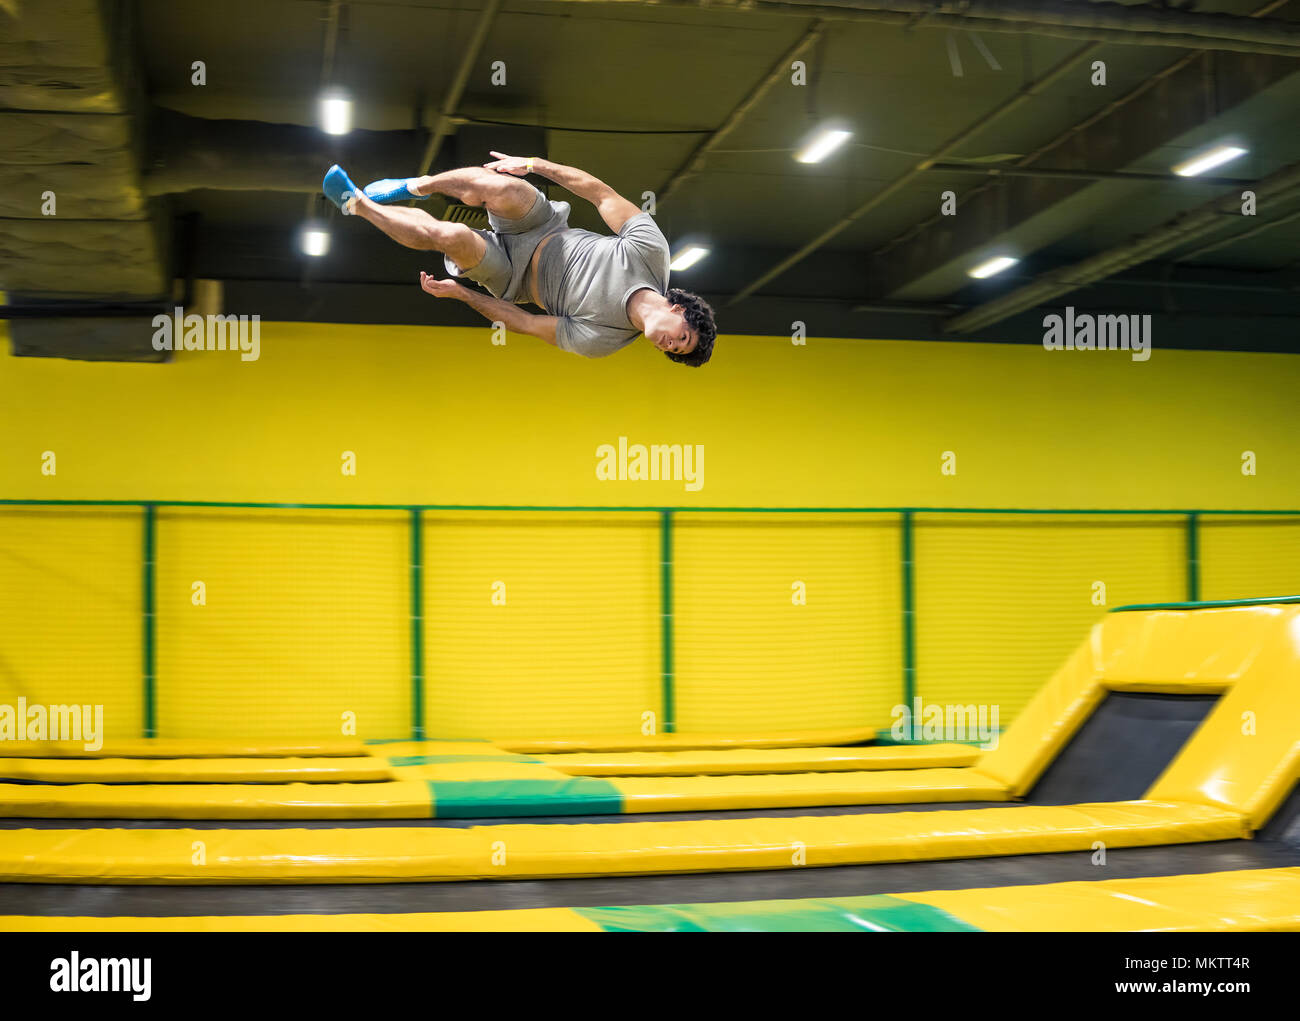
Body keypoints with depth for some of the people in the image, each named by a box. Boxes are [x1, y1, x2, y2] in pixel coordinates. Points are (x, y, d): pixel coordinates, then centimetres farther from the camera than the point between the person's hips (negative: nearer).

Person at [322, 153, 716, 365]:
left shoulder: (599, 342, -18)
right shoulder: (651, 248, -19)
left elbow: (526, 324, -12)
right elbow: (603, 194, -13)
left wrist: (461, 293, -12)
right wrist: (535, 164, -17)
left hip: (514, 281, -2)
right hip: (543, 229, 2)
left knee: (453, 237, -33)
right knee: (498, 188, -34)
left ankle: (358, 204, -4)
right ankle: (417, 185, 1)